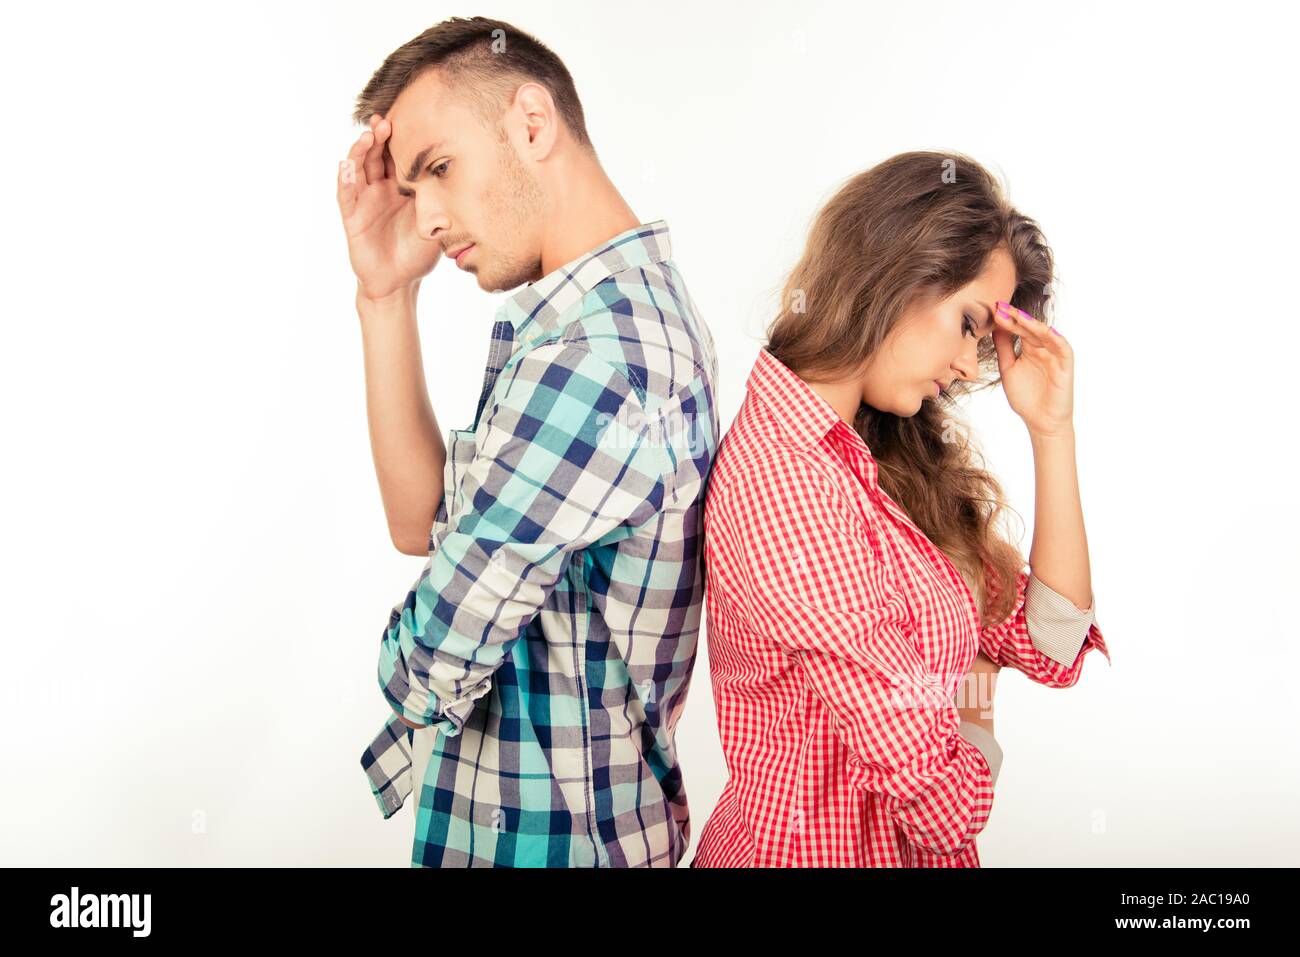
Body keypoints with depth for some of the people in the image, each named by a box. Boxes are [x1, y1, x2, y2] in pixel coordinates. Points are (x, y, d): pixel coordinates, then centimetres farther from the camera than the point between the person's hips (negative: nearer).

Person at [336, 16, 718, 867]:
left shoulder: (592, 365, -30)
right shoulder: (641, 303, 3)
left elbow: (428, 668, -22)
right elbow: (423, 521, 2)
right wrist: (386, 297, -5)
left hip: (537, 836, -9)